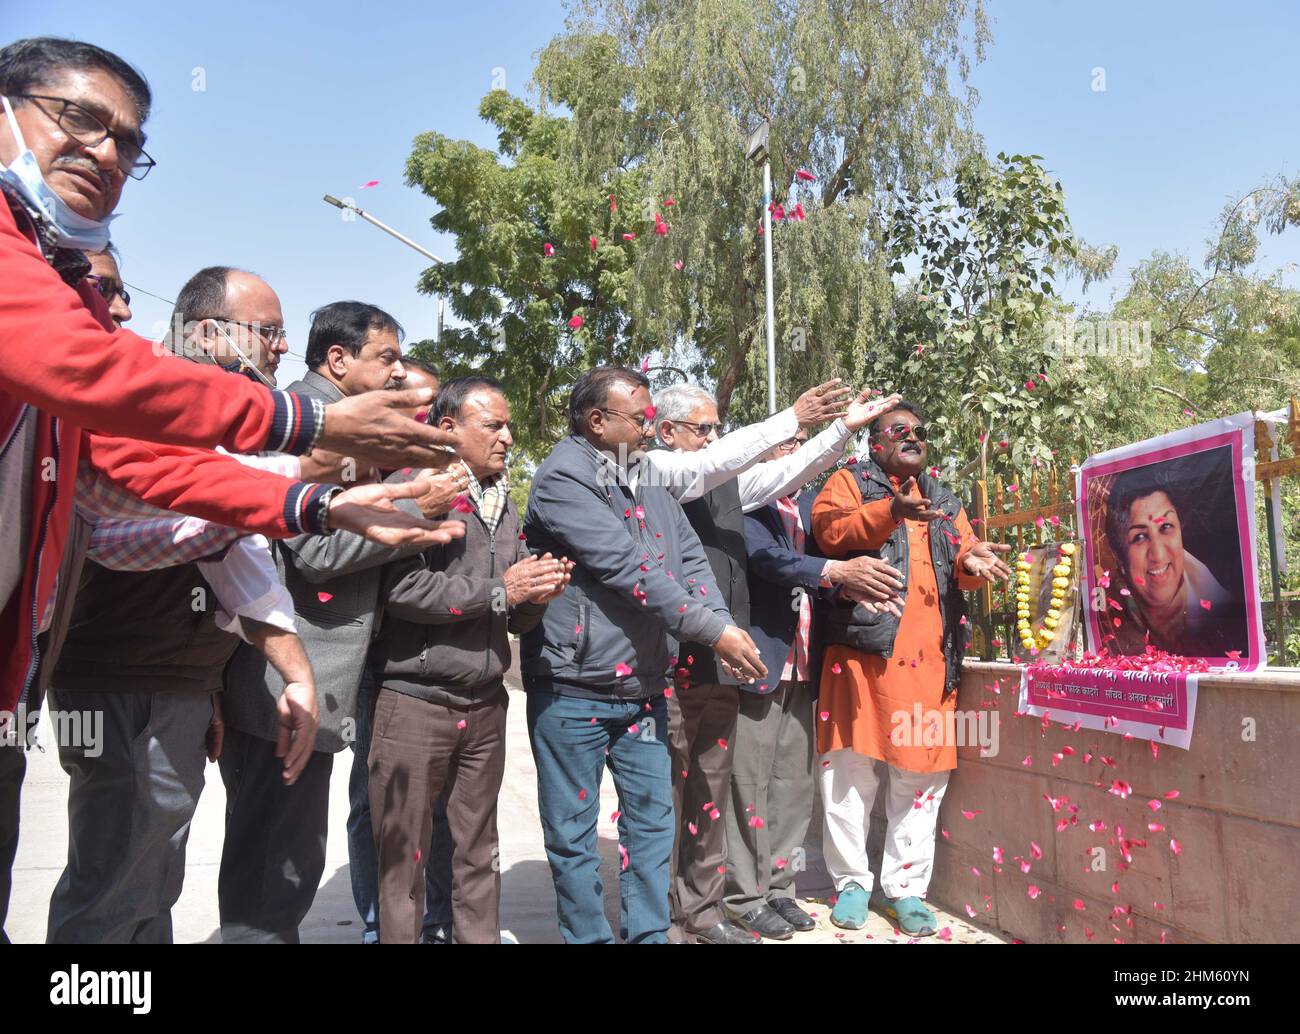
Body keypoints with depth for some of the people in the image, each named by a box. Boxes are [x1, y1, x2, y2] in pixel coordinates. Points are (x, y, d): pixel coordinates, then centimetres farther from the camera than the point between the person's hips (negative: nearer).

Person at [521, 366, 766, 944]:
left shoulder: (647, 480, 12)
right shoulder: (562, 479, -13)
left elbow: (689, 559, 6)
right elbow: (629, 568, -21)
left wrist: (722, 627, -10)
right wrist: (714, 630, -21)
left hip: (644, 686, 7)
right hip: (572, 688, -7)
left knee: (653, 819, 12)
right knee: (573, 831, 7)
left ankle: (649, 934, 27)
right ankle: (587, 937, 24)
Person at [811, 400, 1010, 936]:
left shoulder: (944, 501, 25)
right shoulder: (851, 480, 10)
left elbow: (960, 557, 15)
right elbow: (829, 529, -9)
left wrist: (971, 560, -9)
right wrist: (890, 512, -22)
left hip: (930, 655, 4)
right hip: (864, 644, -4)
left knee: (922, 770, 5)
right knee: (852, 767, 0)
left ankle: (905, 887, 16)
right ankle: (852, 881, 14)